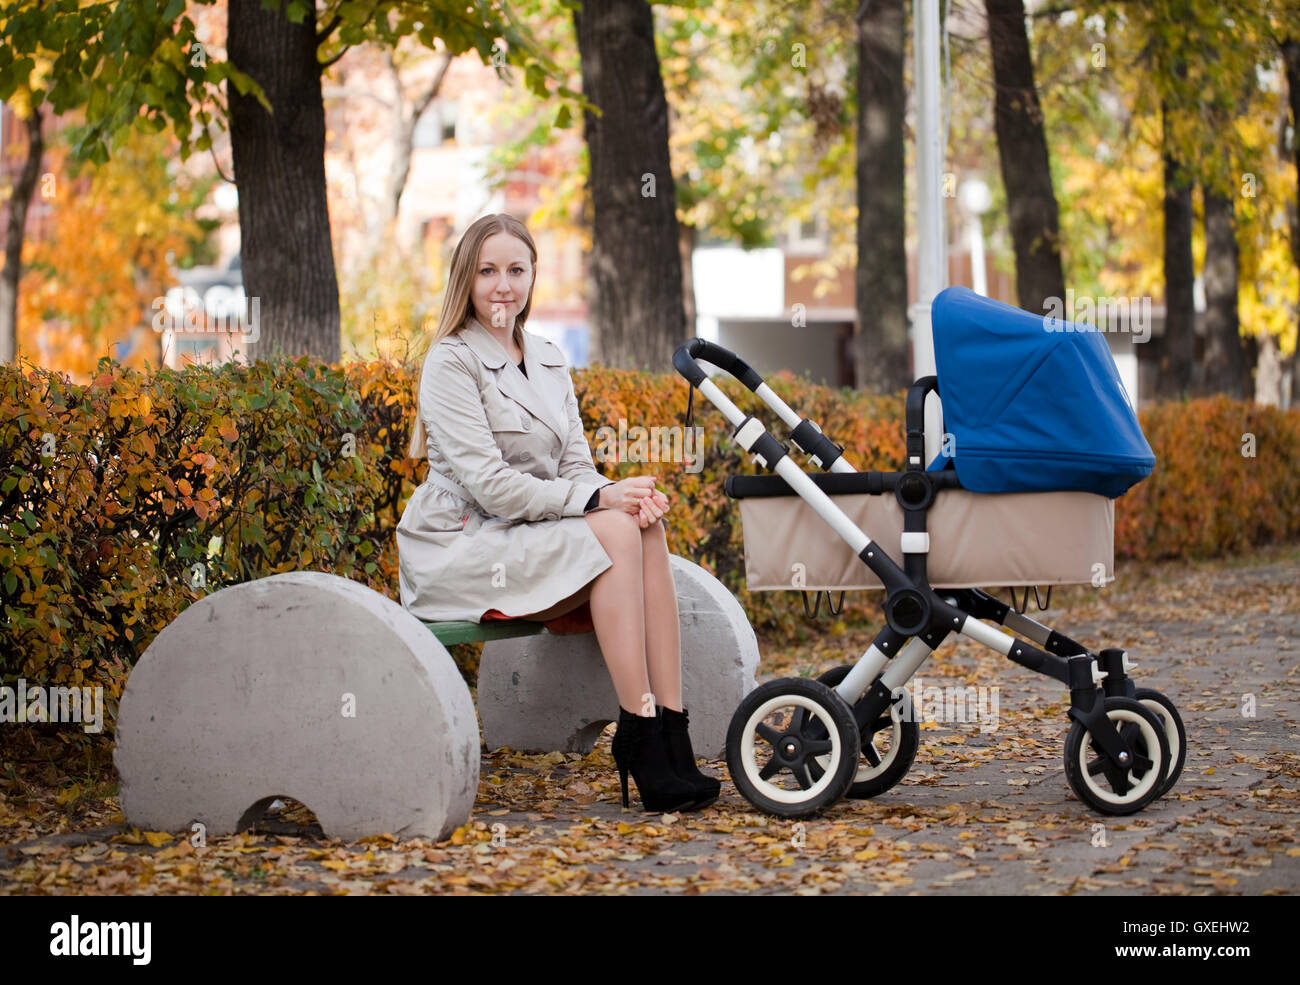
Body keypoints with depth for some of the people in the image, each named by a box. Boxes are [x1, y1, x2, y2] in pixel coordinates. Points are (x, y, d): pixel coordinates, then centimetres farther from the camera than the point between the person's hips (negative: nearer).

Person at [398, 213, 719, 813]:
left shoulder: (548, 363, 16)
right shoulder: (450, 364, -9)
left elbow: (576, 467, 11)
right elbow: (491, 486, -17)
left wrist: (629, 498, -13)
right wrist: (599, 499, -23)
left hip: (529, 537, 7)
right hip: (458, 549, -7)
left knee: (643, 525, -21)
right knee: (613, 533, -27)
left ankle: (671, 736, -27)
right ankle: (643, 743, -28)